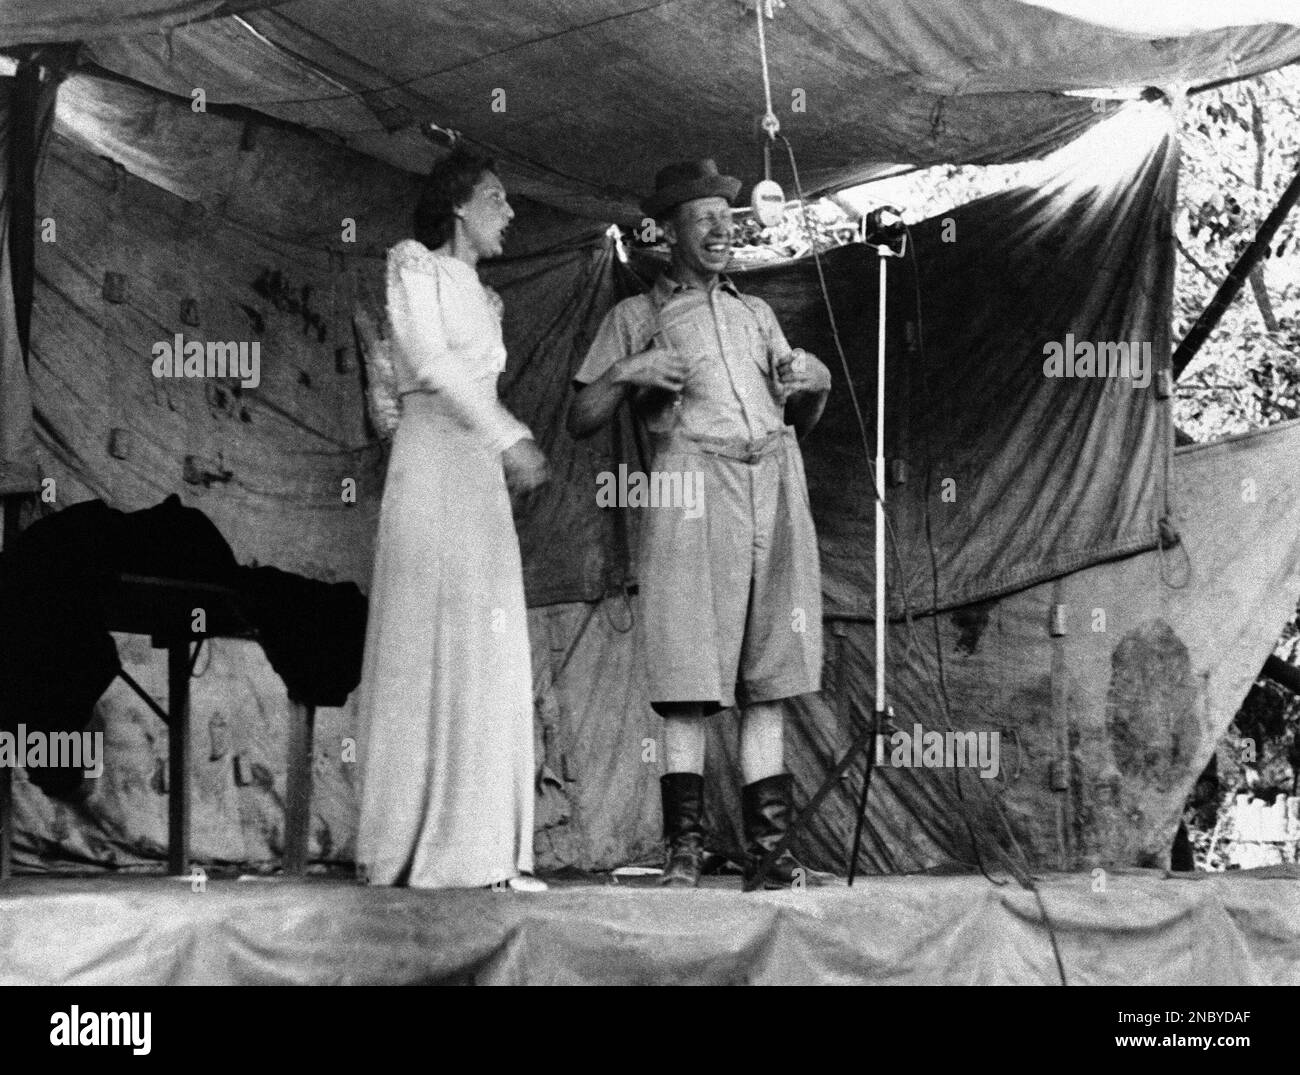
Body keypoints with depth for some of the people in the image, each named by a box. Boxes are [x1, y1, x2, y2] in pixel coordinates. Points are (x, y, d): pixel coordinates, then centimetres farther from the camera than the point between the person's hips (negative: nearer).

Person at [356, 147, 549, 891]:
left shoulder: (481, 296, 27)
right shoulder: (415, 265, 4)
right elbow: (430, 363, -9)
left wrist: (517, 451, 5)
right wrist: (509, 438, -14)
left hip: (482, 469, 8)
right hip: (434, 460, -8)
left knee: (489, 653, 2)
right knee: (441, 641, -12)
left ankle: (483, 849, 1)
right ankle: (440, 849, -13)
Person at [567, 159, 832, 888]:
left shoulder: (756, 313, 25)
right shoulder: (638, 316, 14)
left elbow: (803, 419, 27)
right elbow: (581, 421, 9)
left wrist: (815, 384, 7)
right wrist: (627, 372, -7)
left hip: (776, 481, 4)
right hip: (692, 483, -4)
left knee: (768, 679, 0)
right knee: (691, 679, -9)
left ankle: (767, 842, 1)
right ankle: (686, 845, -8)